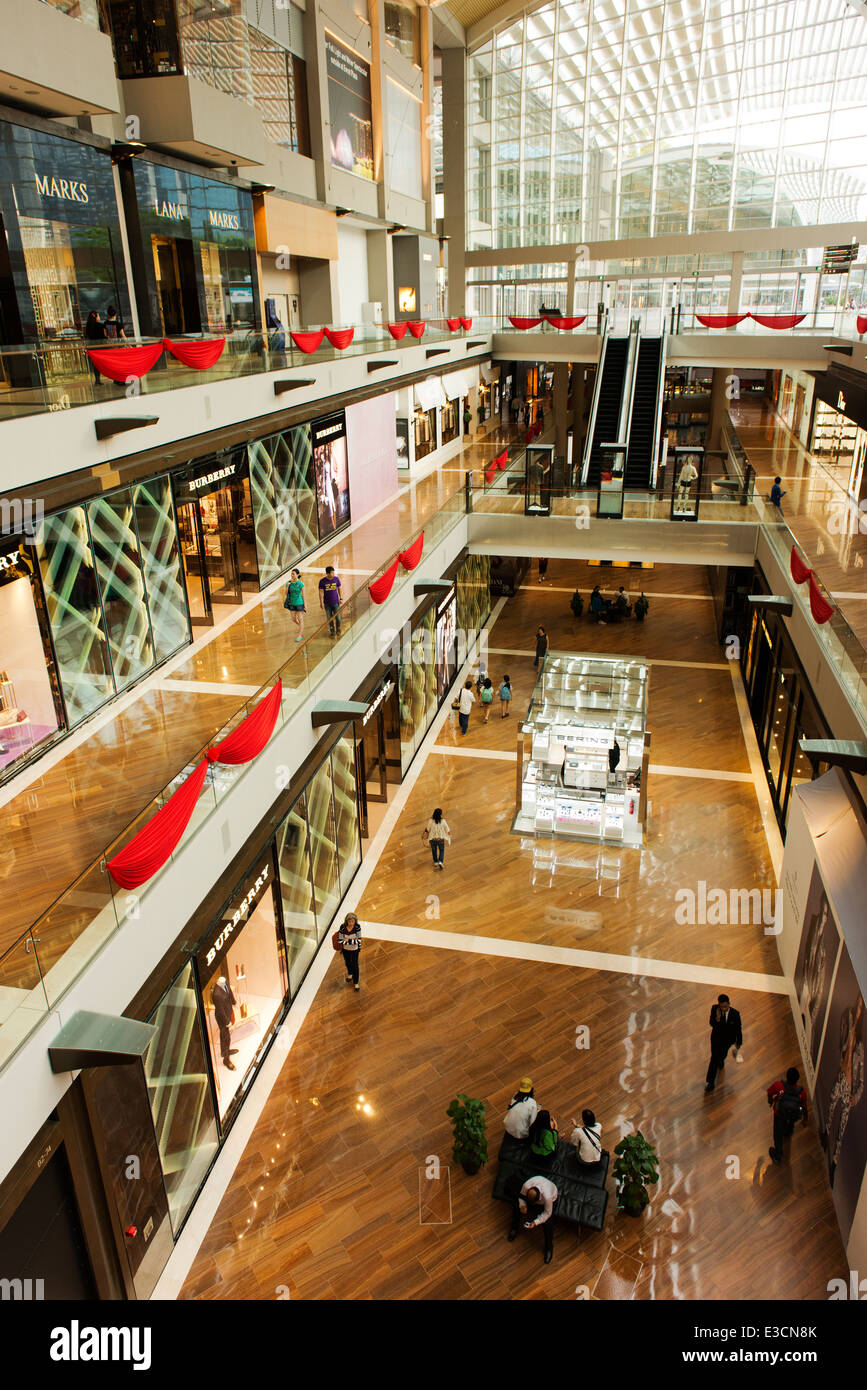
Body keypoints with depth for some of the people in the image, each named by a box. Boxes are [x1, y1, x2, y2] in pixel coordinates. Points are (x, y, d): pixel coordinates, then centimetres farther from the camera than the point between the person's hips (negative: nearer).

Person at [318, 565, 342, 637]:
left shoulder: (336, 579, -5)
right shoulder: (322, 581, -10)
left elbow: (339, 588, 8)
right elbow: (321, 592, -6)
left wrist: (340, 598, 7)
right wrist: (321, 603, -8)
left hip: (335, 602, 1)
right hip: (327, 604, -1)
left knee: (338, 618, 0)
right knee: (330, 619, 6)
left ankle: (338, 630, 25)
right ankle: (332, 632, 23)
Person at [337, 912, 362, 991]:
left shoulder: (357, 927, -26)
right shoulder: (343, 927, -27)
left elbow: (359, 940, -20)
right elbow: (340, 941, -24)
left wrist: (348, 940, -26)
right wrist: (353, 940, -26)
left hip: (354, 949, -1)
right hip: (345, 949, 1)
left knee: (355, 965, 7)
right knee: (347, 963, 26)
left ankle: (356, 983, 29)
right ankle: (350, 974, 57)